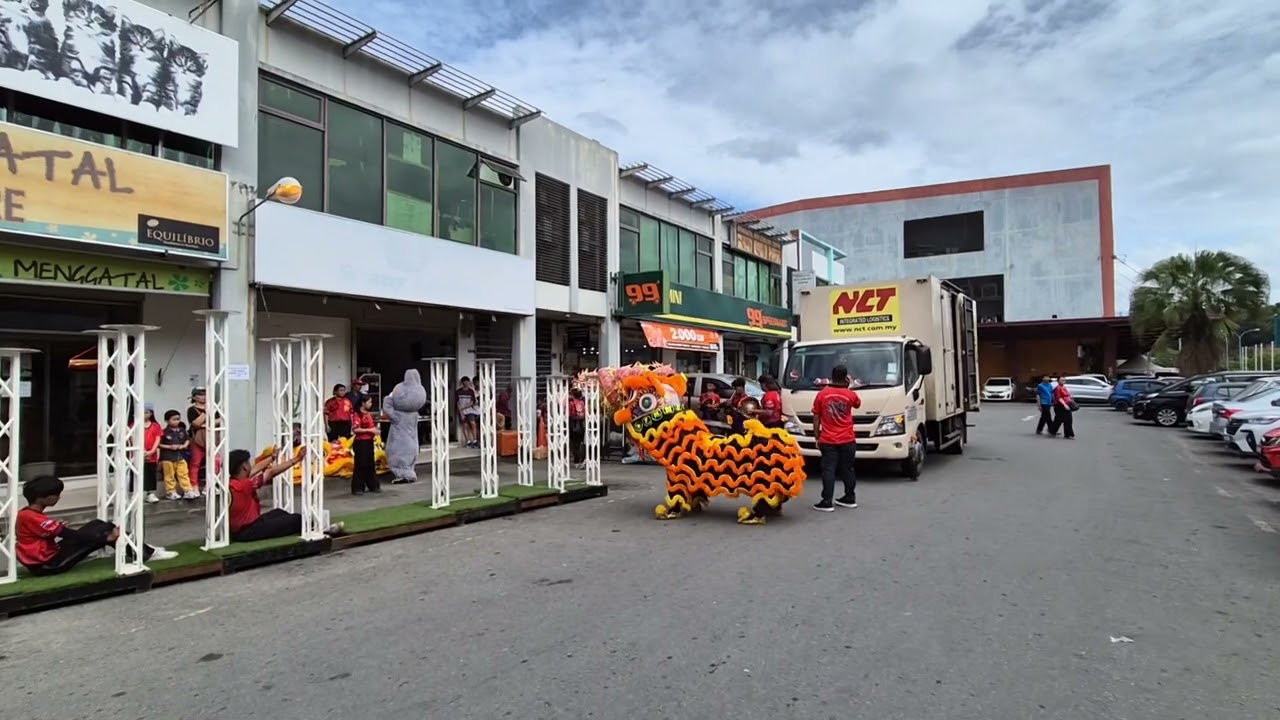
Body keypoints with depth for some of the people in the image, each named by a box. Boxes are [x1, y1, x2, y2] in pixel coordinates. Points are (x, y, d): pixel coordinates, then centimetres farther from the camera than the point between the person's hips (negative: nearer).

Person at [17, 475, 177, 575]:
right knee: (103, 531, -11)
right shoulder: (32, 517, -20)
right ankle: (146, 553, -1)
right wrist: (108, 537, -19)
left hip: (48, 557, 9)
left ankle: (142, 550, 9)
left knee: (97, 525, 6)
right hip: (48, 564, -9)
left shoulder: (26, 514, 10)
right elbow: (71, 536, -21)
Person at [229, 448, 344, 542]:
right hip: (248, 531, -10)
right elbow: (271, 472, -21)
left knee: (278, 513, 27)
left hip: (239, 530, 10)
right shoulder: (243, 485, -28)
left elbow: (254, 470, 8)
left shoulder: (231, 482, -2)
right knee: (296, 519, 2)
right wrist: (296, 459, -11)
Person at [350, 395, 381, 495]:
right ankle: (357, 488, 2)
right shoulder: (357, 414, -12)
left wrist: (375, 430, 10)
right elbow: (355, 429, -22)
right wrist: (369, 430, -21)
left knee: (371, 464, 13)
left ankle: (373, 485, 21)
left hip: (369, 441, 8)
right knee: (361, 465, -5)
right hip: (360, 442, -8)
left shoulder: (369, 414, 15)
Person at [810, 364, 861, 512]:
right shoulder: (850, 394, -3)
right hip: (847, 440, 2)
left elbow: (816, 418, 0)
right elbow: (858, 404, 22)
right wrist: (848, 387, 18)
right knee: (847, 469, 14)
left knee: (828, 471, -2)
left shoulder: (822, 394, -4)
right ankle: (850, 498, 24)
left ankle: (826, 502, -6)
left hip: (828, 440, -1)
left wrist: (817, 437, 8)